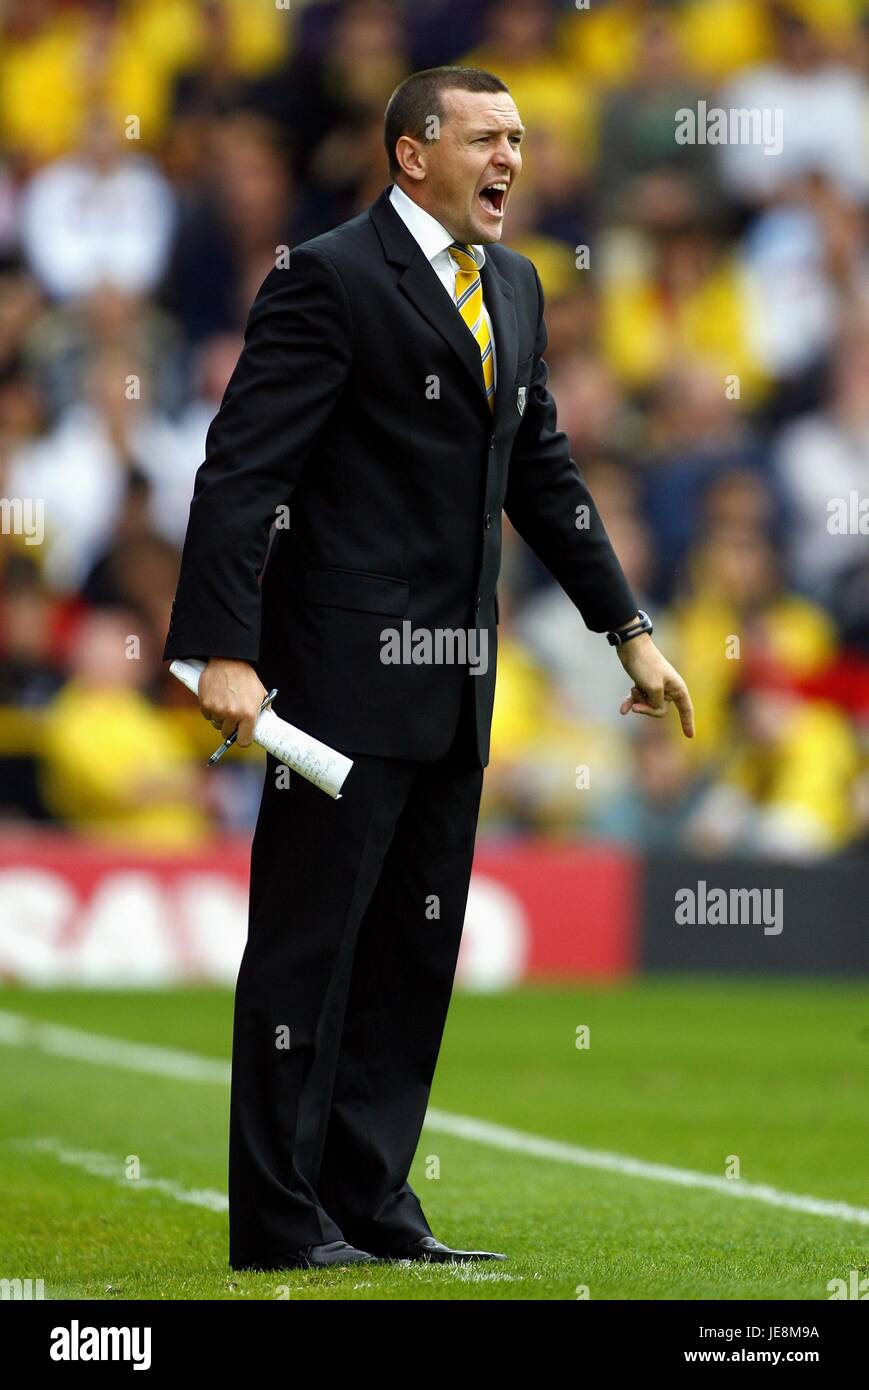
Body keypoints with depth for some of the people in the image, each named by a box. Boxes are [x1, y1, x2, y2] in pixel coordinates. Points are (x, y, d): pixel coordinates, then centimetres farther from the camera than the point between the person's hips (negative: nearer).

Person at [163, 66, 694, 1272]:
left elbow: (543, 470, 23)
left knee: (418, 950, 10)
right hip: (347, 672, -8)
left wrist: (628, 629, 20)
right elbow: (242, 469, -15)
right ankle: (281, 1227, 1)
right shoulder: (331, 278, -11)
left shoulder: (513, 287, 14)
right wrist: (225, 650, -22)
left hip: (456, 676, 8)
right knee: (309, 944, -3)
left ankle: (373, 1207, 17)